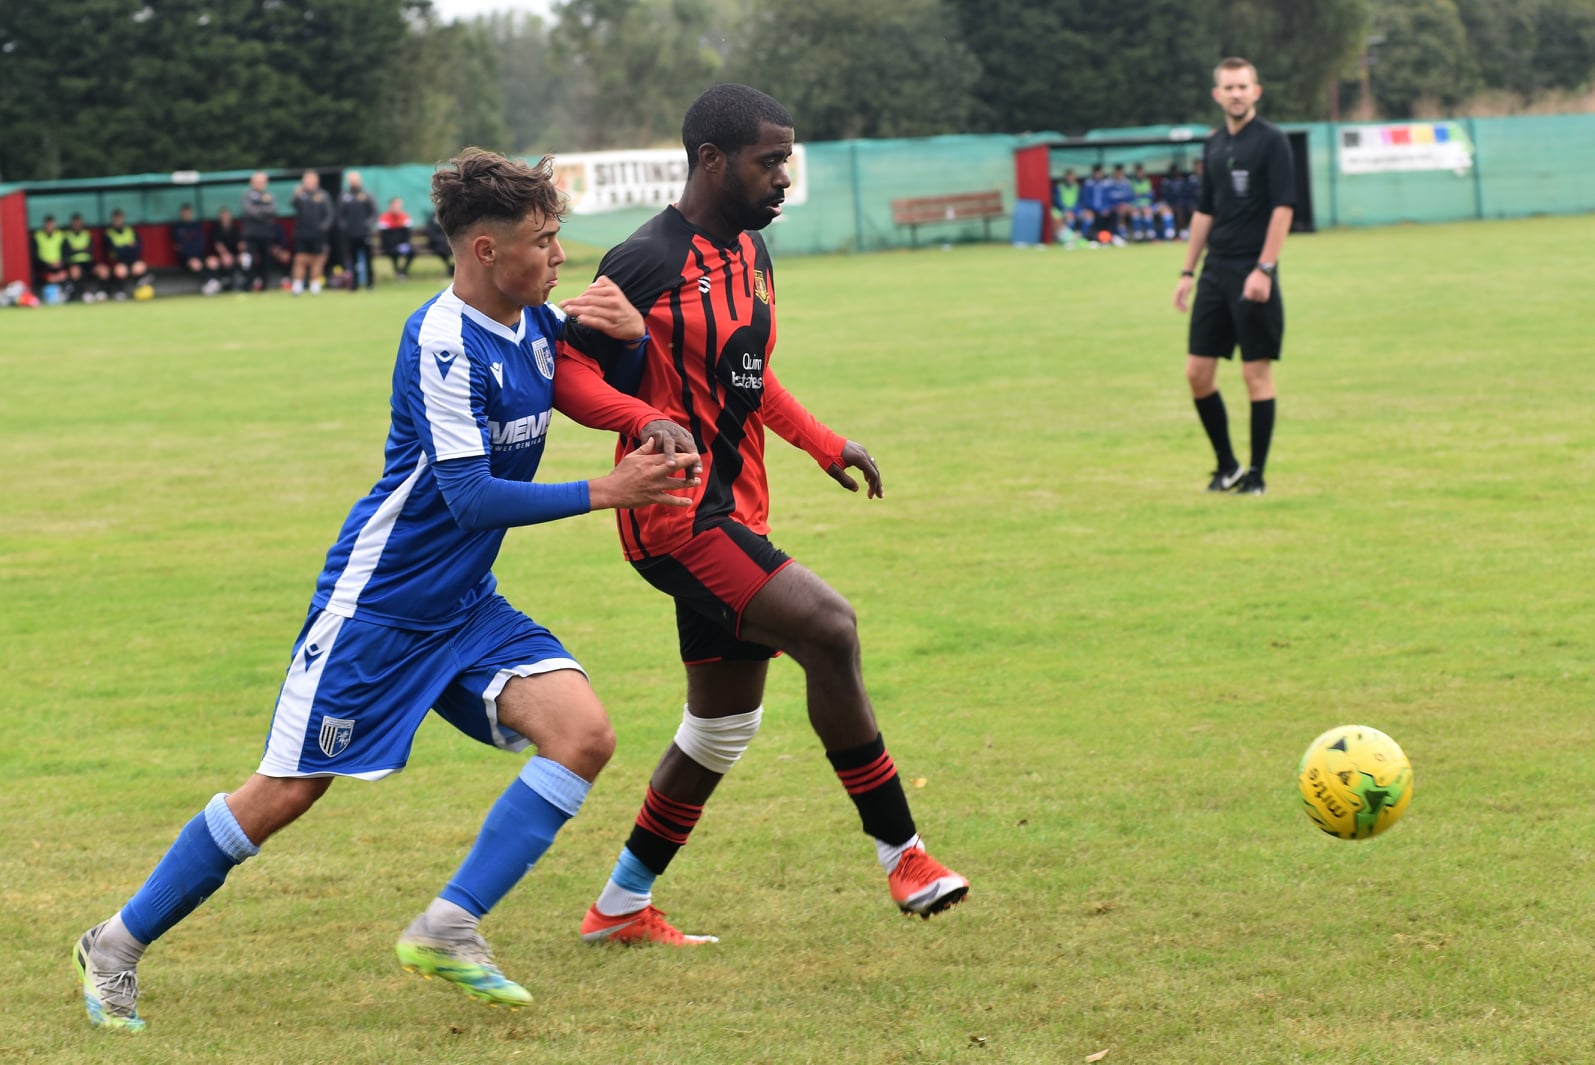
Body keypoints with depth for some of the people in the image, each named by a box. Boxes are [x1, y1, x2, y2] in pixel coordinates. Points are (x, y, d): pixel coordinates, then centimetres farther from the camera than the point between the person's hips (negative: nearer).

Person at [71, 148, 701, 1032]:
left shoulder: (536, 322, 2)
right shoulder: (441, 342, -22)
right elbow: (471, 498, -27)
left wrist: (632, 332, -4)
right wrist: (602, 493, -26)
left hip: (466, 608, 8)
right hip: (378, 606, -7)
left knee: (583, 734, -13)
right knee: (287, 791, -1)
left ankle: (448, 929, -12)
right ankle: (118, 945, 16)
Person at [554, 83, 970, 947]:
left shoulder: (751, 251, 13)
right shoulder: (647, 263, -14)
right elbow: (567, 372, -14)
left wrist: (823, 444, 21)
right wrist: (648, 420, -29)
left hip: (733, 516, 10)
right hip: (676, 515, -10)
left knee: (722, 729, 13)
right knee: (828, 627, -23)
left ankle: (621, 907, 26)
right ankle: (901, 853, -14)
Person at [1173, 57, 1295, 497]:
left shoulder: (1271, 141, -6)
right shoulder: (1215, 145, 13)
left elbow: (1283, 208, -12)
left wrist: (1264, 269, -18)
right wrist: (1188, 271, 17)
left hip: (1253, 273, -7)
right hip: (1216, 270, 7)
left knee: (1257, 372, -3)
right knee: (1197, 372, 4)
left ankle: (1255, 474, 4)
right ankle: (1227, 465, 17)